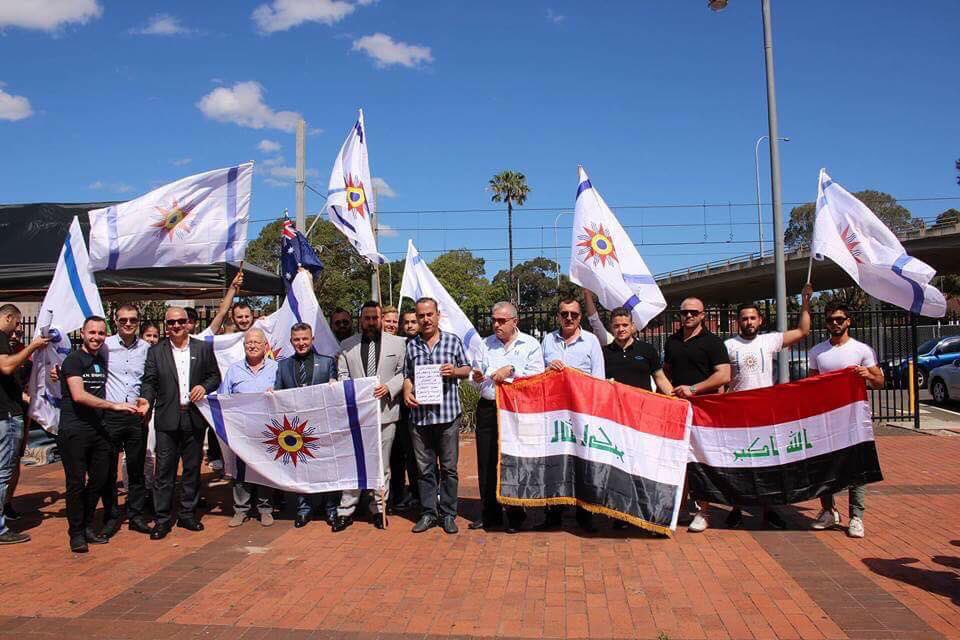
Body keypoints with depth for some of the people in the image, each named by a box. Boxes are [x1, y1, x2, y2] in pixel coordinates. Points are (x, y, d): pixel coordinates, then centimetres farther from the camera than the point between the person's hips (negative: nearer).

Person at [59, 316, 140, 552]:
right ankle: (76, 533, 14)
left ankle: (88, 527, 24)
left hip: (98, 430, 7)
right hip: (74, 432, -7)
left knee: (98, 480, 10)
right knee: (76, 483, 1)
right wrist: (115, 405, -19)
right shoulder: (74, 360, -8)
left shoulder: (103, 361, 14)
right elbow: (79, 395, -18)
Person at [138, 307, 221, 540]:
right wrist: (146, 399, -16)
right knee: (164, 471, 2)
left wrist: (204, 386, -10)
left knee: (192, 469, 10)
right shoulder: (155, 351, 5)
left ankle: (188, 514, 23)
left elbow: (215, 376, 9)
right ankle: (163, 519, 12)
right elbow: (149, 381, 2)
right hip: (167, 420, -1)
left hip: (194, 418, 1)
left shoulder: (203, 348, 6)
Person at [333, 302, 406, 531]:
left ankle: (378, 509, 19)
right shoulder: (347, 345, 11)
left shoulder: (397, 343, 7)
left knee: (382, 465, 7)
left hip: (385, 411, 0)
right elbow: (342, 375, 7)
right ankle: (346, 511, 9)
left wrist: (389, 387, -11)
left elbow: (403, 373, 5)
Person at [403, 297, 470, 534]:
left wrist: (454, 371, -11)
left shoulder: (453, 341, 5)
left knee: (449, 467, 4)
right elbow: (407, 375, 15)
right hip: (419, 415, 2)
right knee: (425, 468, 8)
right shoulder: (411, 345, 10)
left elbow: (466, 369, 10)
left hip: (448, 413, -2)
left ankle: (448, 514, 16)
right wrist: (407, 392, -4)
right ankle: (428, 513, 20)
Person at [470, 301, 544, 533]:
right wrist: (476, 377, -8)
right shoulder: (485, 345, 14)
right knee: (486, 463, 5)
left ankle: (515, 515, 17)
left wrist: (511, 370, -16)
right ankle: (490, 514, 19)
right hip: (488, 408, 4)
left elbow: (537, 374, -8)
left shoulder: (530, 344, 3)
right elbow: (476, 372, 14)